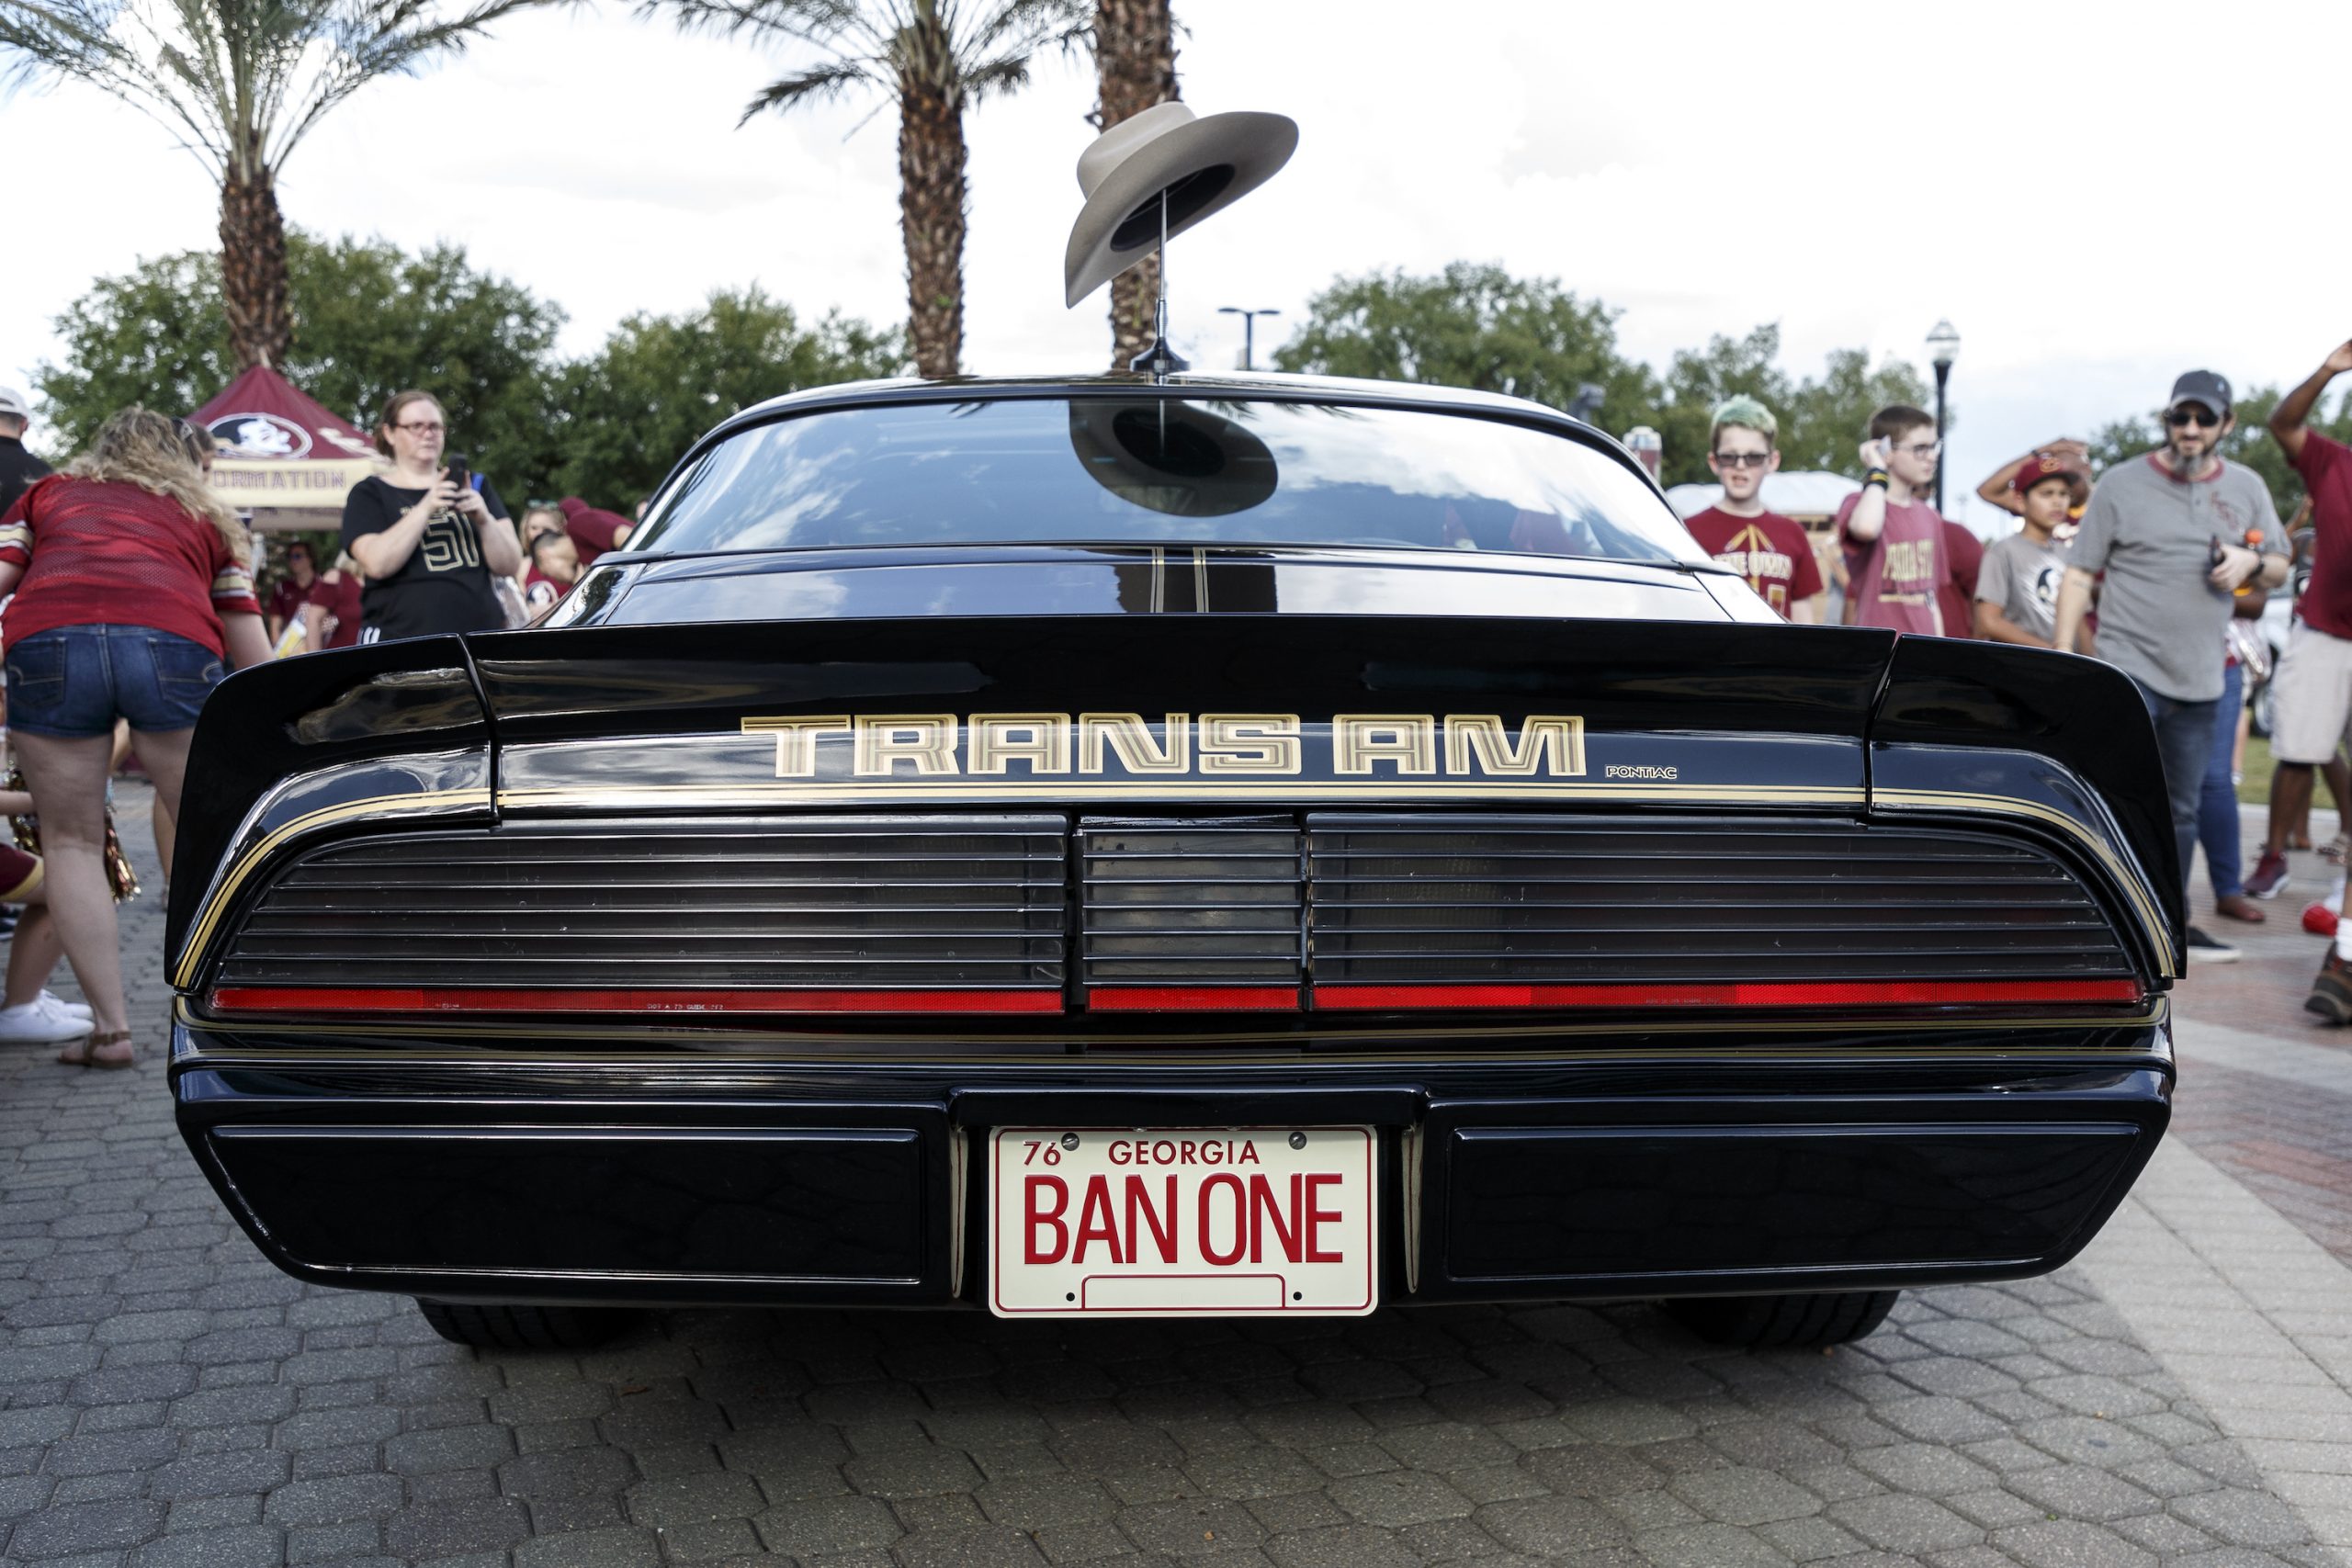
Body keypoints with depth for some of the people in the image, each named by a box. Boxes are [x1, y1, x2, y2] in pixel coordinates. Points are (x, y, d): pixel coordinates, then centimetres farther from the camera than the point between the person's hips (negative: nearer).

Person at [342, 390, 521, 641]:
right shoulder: (370, 494, 10)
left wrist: (484, 521, -9)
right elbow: (377, 564, -9)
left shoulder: (476, 486, 19)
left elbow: (510, 566, 9)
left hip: (480, 636, 3)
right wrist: (425, 509, -16)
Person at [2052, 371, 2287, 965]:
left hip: (2200, 681, 5)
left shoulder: (2247, 488, 8)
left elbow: (2279, 570, 16)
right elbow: (2079, 575, -5)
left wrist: (2252, 561, -9)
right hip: (2127, 670, -5)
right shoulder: (2122, 483, -4)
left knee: (2181, 810, 14)